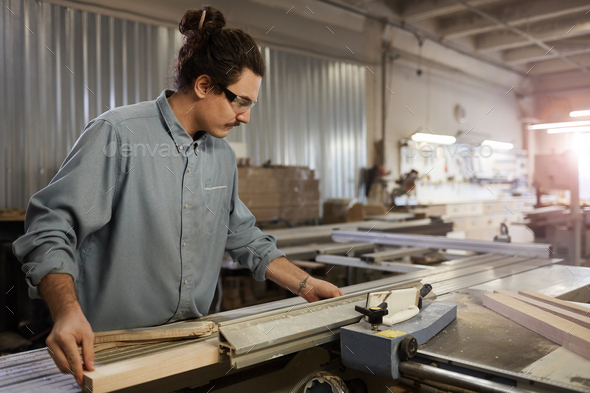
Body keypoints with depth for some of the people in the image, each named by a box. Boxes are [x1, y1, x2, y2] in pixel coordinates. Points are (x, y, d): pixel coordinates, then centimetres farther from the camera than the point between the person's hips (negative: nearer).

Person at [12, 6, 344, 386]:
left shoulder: (224, 155, 6)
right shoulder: (117, 134, -16)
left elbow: (244, 237, 14)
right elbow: (51, 229, -19)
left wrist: (305, 284, 10)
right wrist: (68, 312, -34)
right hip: (110, 346, -5)